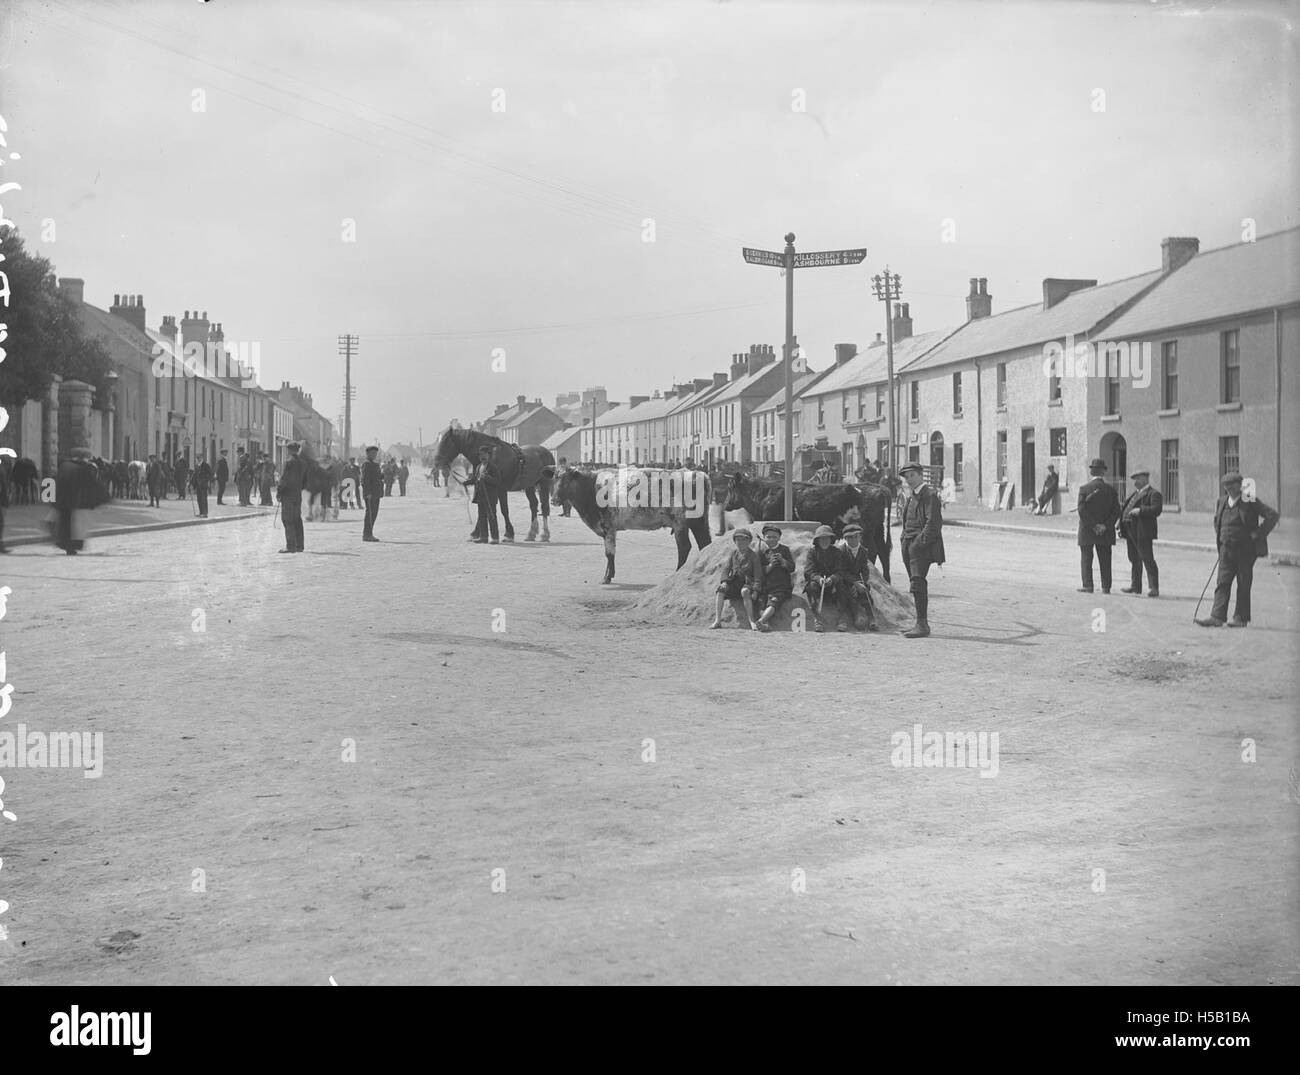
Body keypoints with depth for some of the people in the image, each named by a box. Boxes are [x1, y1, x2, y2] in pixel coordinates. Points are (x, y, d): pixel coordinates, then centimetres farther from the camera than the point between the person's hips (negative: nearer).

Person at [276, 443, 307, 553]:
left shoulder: (288, 462, -12)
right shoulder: (302, 464, 11)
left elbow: (284, 479, -15)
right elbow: (305, 481, 15)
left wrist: (278, 491, -7)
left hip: (287, 494, -7)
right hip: (298, 495, 7)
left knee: (287, 520, -6)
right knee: (297, 520, 12)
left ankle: (290, 546, -10)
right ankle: (299, 546, 13)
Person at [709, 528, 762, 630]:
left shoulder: (753, 556, -6)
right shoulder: (733, 553, 8)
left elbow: (758, 574, -8)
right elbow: (726, 568, 7)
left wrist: (755, 590, -18)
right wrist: (724, 581, -11)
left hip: (747, 582, -5)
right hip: (735, 580, 5)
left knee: (745, 592, -38)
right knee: (721, 589, -22)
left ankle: (752, 622, -33)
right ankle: (717, 621, -21)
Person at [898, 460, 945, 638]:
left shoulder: (929, 495, -8)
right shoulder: (910, 498, 20)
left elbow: (934, 523, -15)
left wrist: (921, 542, -19)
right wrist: (905, 541, 13)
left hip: (921, 546, -9)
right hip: (909, 546, 9)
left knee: (918, 584, -14)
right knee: (918, 585, 10)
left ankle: (922, 625, -15)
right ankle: (920, 624, 13)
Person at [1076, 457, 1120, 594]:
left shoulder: (1084, 488, -8)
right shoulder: (1110, 488, 0)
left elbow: (1082, 510, -15)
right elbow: (1116, 511, -4)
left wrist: (1093, 525, -11)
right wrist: (1106, 526, -6)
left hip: (1087, 531, -2)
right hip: (1106, 533, 2)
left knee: (1086, 558, 5)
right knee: (1105, 559, 8)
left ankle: (1087, 585, 0)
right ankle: (1106, 586, 7)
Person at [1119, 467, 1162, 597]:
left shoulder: (1153, 493, -6)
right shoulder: (1135, 493, 23)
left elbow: (1156, 509, -19)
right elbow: (1126, 508, 25)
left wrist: (1140, 511, -27)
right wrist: (1121, 525, 14)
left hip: (1143, 532, -9)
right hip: (1131, 531, 9)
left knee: (1148, 559, -10)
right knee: (1134, 559, 15)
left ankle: (1153, 588, -10)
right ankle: (1135, 585, 23)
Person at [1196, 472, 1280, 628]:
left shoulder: (1250, 502, -8)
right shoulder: (1221, 502, 10)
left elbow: (1272, 515, -12)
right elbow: (1216, 520, 29)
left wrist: (1258, 534, -13)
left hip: (1245, 550, -5)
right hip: (1227, 549, 5)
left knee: (1243, 585, 1)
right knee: (1222, 583, -3)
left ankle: (1241, 618, 8)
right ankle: (1217, 617, -7)